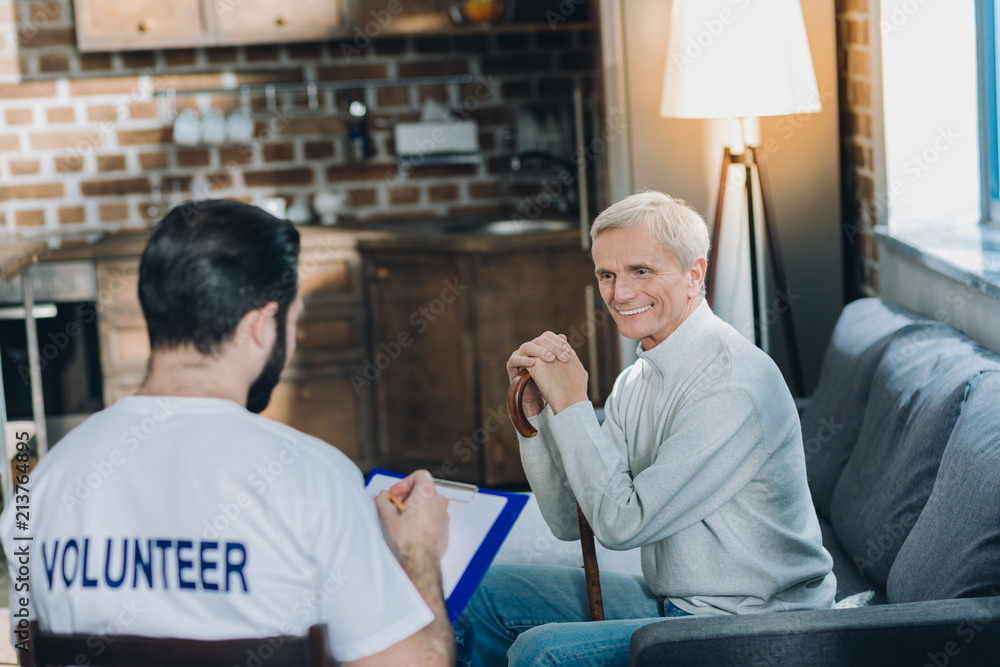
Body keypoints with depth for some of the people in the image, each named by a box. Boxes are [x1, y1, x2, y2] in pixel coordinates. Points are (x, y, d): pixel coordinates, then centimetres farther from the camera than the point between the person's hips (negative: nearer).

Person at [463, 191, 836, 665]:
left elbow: (623, 524, -24)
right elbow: (570, 521, 6)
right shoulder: (635, 382, 6)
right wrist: (535, 408, -5)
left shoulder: (733, 385, -23)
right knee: (495, 593, 8)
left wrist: (571, 403, -17)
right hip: (670, 602, 9)